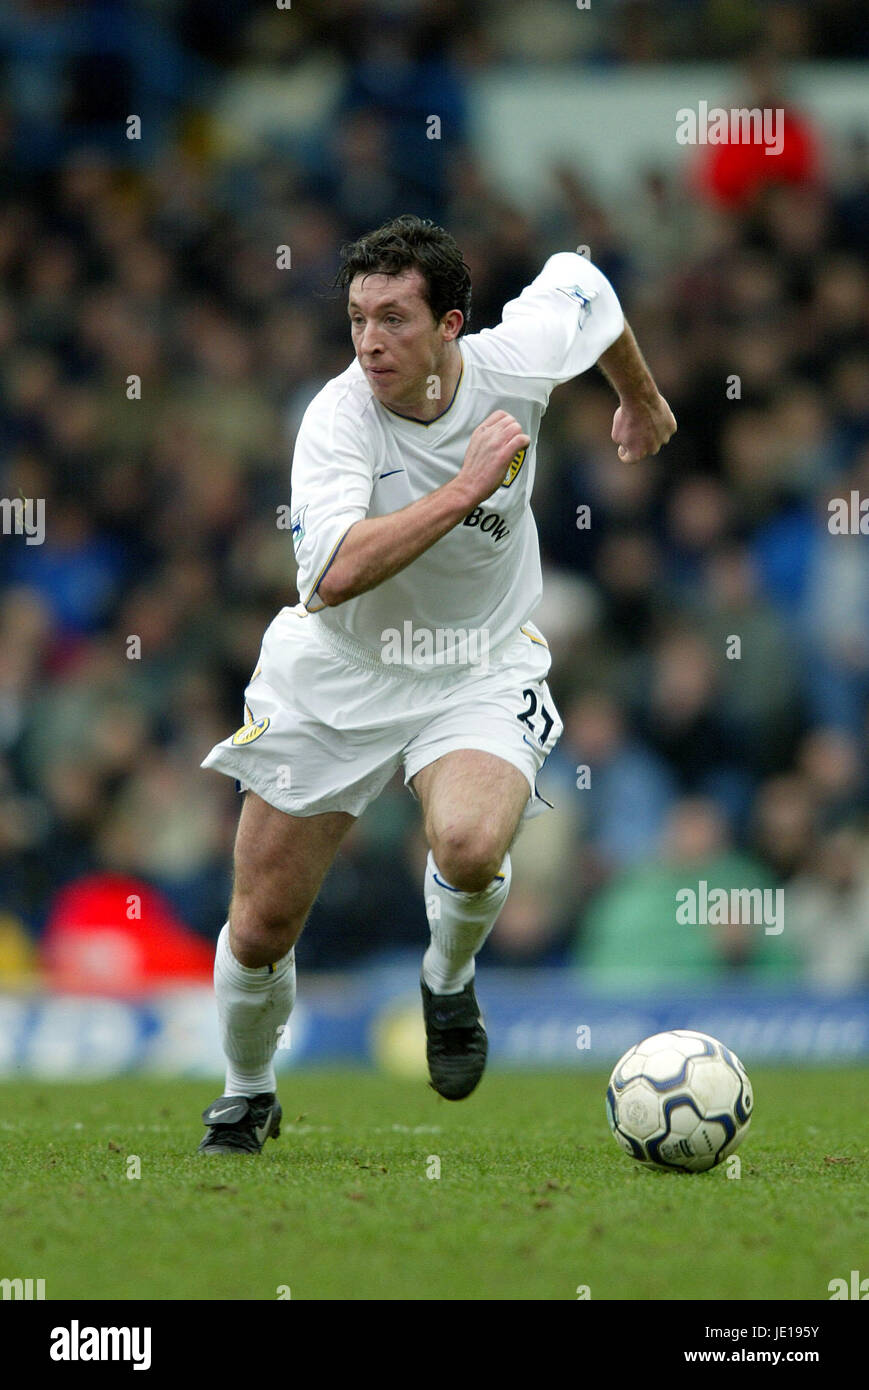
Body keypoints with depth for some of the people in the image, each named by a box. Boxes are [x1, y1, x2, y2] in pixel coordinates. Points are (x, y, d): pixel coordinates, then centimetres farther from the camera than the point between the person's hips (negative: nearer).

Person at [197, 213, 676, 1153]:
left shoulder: (512, 361, -16)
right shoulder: (337, 418, -23)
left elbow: (578, 279, 9)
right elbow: (335, 572, -39)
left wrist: (641, 398, 24)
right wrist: (467, 487, -37)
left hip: (482, 669, 1)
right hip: (336, 676, 0)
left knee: (470, 848, -31)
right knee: (261, 927, 2)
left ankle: (448, 982, 5)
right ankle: (247, 1095, 33)